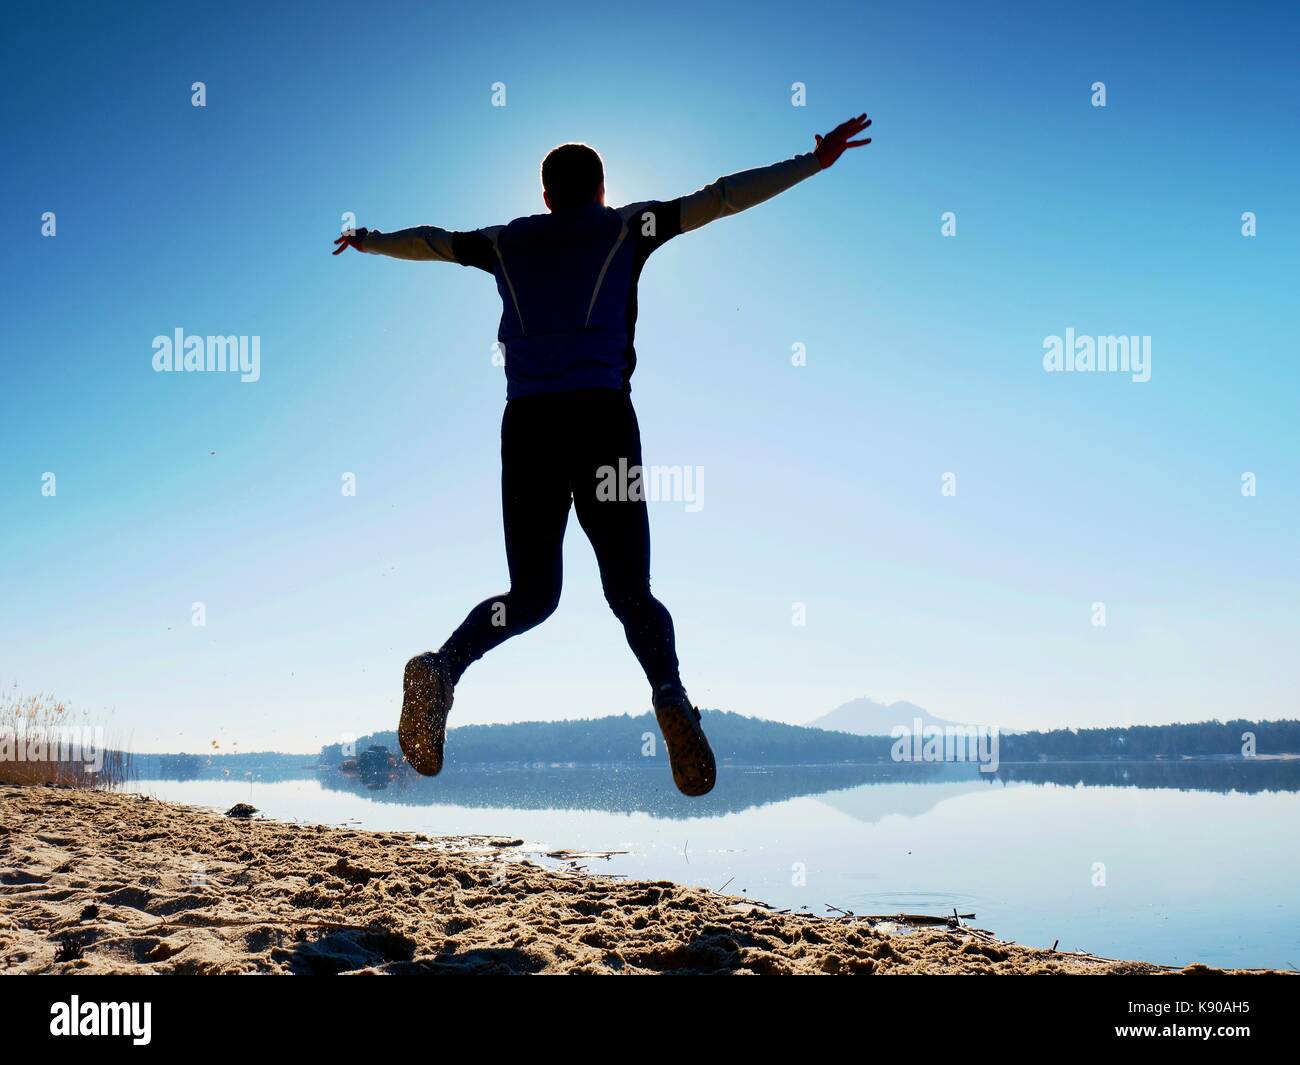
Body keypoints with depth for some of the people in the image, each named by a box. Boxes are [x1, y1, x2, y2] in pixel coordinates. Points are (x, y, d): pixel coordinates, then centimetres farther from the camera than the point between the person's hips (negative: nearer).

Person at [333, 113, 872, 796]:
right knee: (630, 591, 3)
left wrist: (371, 242, 55)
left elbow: (428, 241, 35)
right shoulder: (625, 228, 13)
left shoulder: (507, 242, 20)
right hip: (602, 418, -2)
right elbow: (719, 199, 12)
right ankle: (669, 696, -23)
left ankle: (443, 667, -14)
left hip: (526, 424, 2)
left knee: (530, 596, 11)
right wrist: (813, 163, 18)